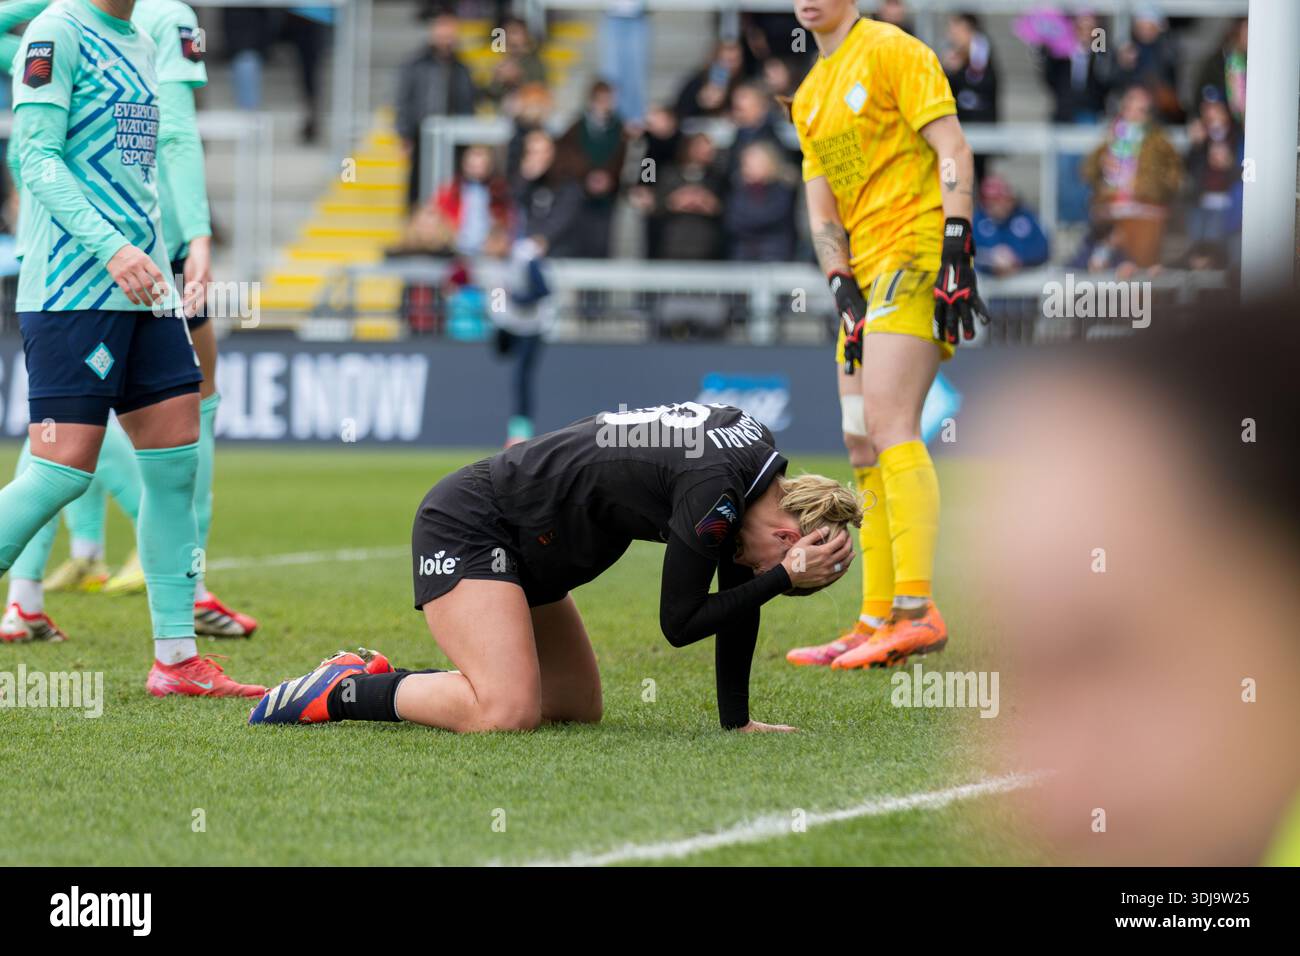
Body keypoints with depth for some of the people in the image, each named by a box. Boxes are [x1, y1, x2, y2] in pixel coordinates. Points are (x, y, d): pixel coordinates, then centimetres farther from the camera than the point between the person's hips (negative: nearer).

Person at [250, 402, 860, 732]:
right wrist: (785, 578, -17)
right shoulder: (716, 487, -27)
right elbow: (679, 622, -18)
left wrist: (738, 722, 6)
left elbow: (738, 599, 9)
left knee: (579, 705, 11)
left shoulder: (755, 447, 2)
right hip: (465, 529, -10)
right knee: (507, 714, -25)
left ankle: (377, 681, 16)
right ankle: (344, 692, -7)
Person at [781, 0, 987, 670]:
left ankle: (917, 611, -25)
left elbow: (953, 153, -10)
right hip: (866, 270, 9)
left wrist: (956, 255, -19)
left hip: (918, 250, -9)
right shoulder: (809, 95, 20)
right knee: (862, 444, 5)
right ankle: (877, 622, 7)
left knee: (889, 423, -20)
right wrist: (842, 288, 1)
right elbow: (821, 206, 16)